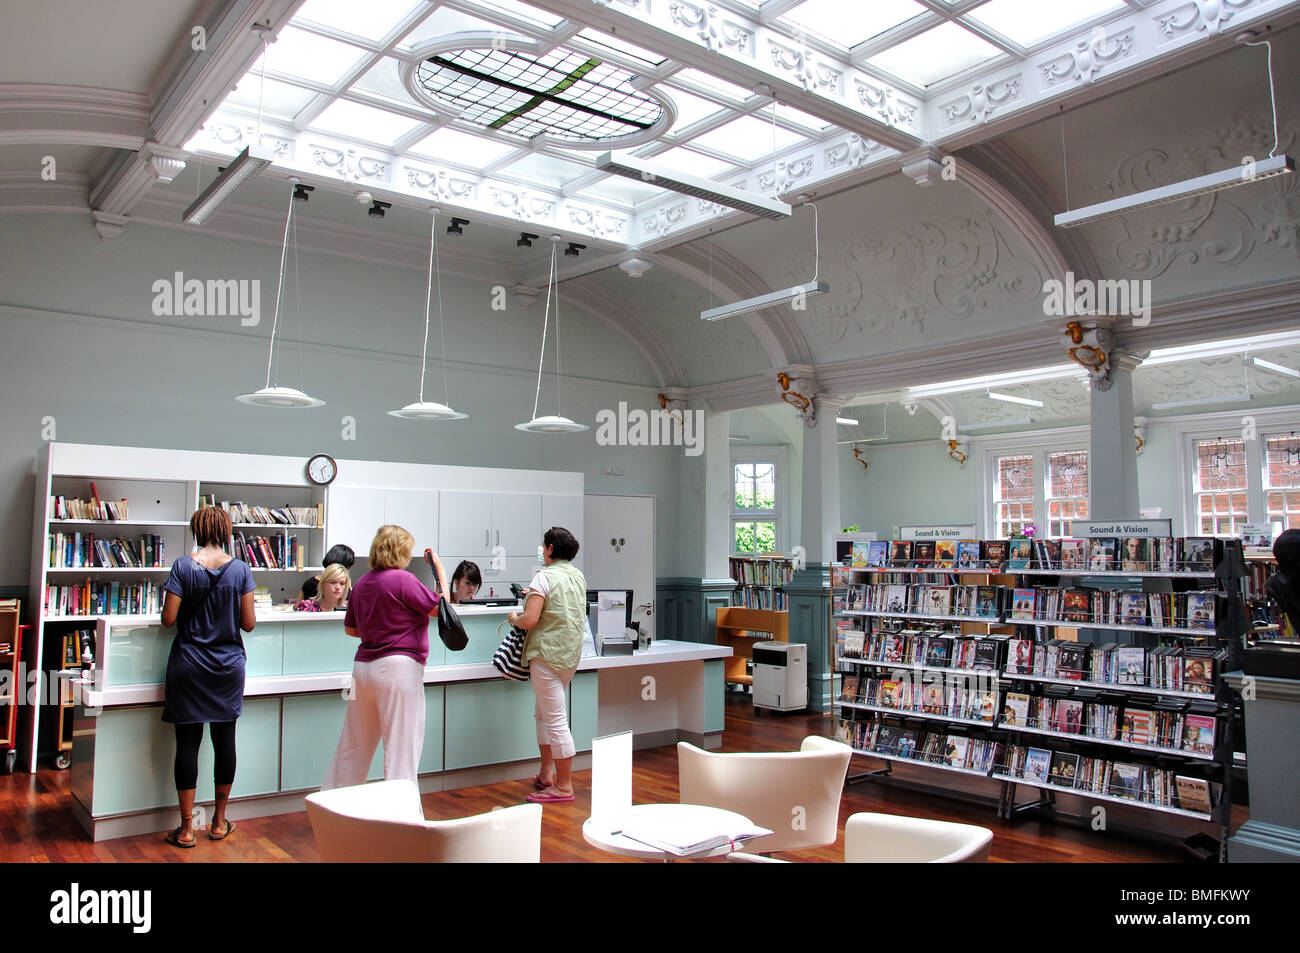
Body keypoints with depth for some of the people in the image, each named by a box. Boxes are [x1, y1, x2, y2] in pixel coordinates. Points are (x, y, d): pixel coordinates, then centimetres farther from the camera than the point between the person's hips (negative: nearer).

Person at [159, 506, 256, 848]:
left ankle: (187, 828, 11)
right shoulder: (240, 569, -5)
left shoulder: (182, 566, -7)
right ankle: (219, 821, 21)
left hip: (189, 667, -1)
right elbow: (249, 623, -4)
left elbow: (168, 619, -10)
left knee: (188, 741, 5)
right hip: (228, 666, 1)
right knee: (225, 740, 10)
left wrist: (191, 613, 11)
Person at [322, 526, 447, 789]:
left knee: (353, 747, 18)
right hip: (398, 667, -7)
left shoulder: (361, 583, 10)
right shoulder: (403, 580, -12)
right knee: (401, 748, -1)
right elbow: (441, 608, -5)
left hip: (362, 666, 8)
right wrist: (440, 571, 4)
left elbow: (351, 629, 20)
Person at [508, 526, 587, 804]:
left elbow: (530, 620, -20)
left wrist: (515, 618, 2)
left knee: (555, 720, -2)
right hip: (572, 654, 9)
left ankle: (564, 786, 6)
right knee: (544, 713, 21)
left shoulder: (544, 577, -14)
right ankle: (547, 774, 24)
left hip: (547, 653, -9)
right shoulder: (579, 576, 10)